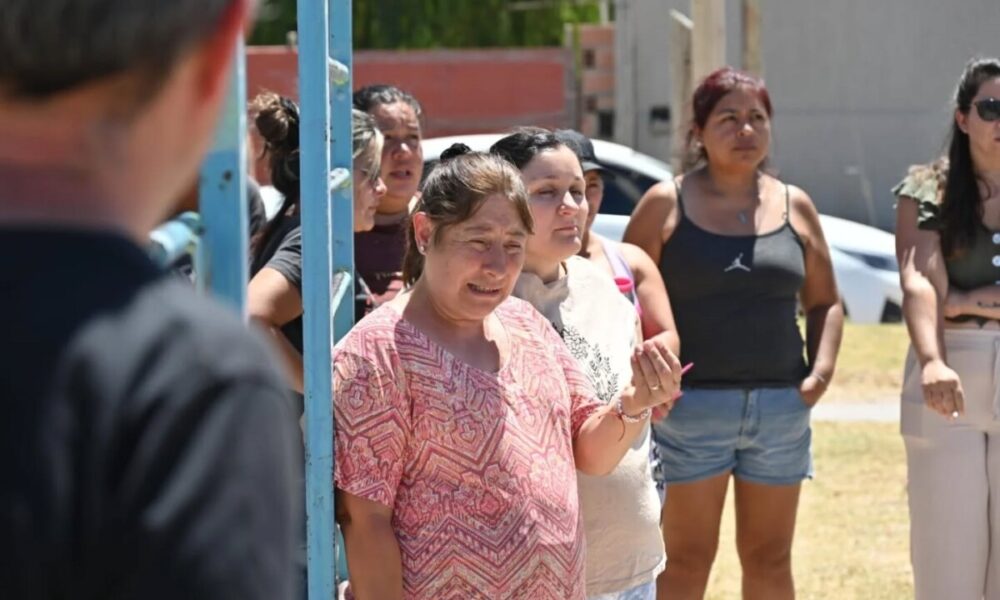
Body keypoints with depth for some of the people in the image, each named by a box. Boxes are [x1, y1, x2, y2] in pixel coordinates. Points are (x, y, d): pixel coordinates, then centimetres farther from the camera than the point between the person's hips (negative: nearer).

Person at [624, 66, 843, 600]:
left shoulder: (794, 206, 9)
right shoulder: (666, 204, -1)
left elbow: (825, 302, 16)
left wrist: (821, 371, 0)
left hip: (780, 409, 4)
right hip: (691, 406, -4)